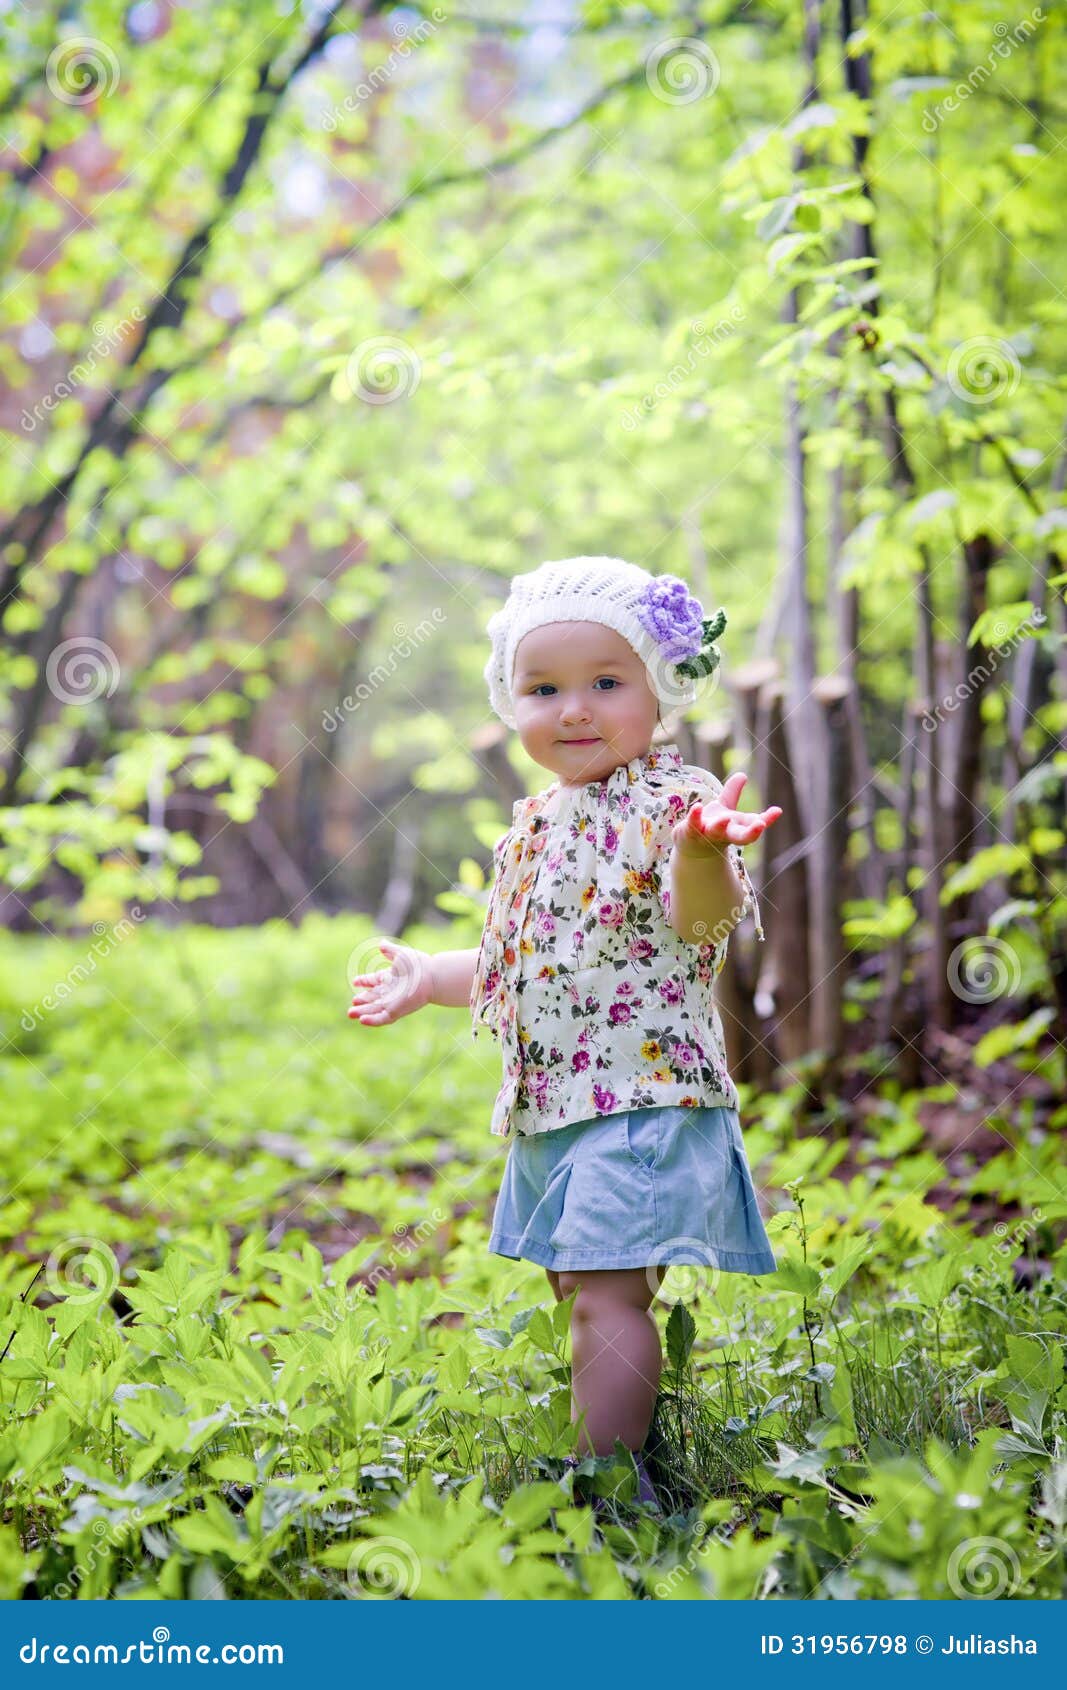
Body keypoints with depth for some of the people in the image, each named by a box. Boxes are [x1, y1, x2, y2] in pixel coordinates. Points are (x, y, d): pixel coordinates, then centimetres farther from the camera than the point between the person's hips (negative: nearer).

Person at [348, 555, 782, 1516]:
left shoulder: (668, 799, -10)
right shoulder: (534, 827, 15)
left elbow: (702, 924, -28)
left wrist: (703, 852, -49)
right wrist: (428, 979, 32)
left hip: (642, 1091, -8)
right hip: (551, 1105, 9)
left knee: (606, 1292, -13)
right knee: (580, 1289, 14)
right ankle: (629, 1444, 27)